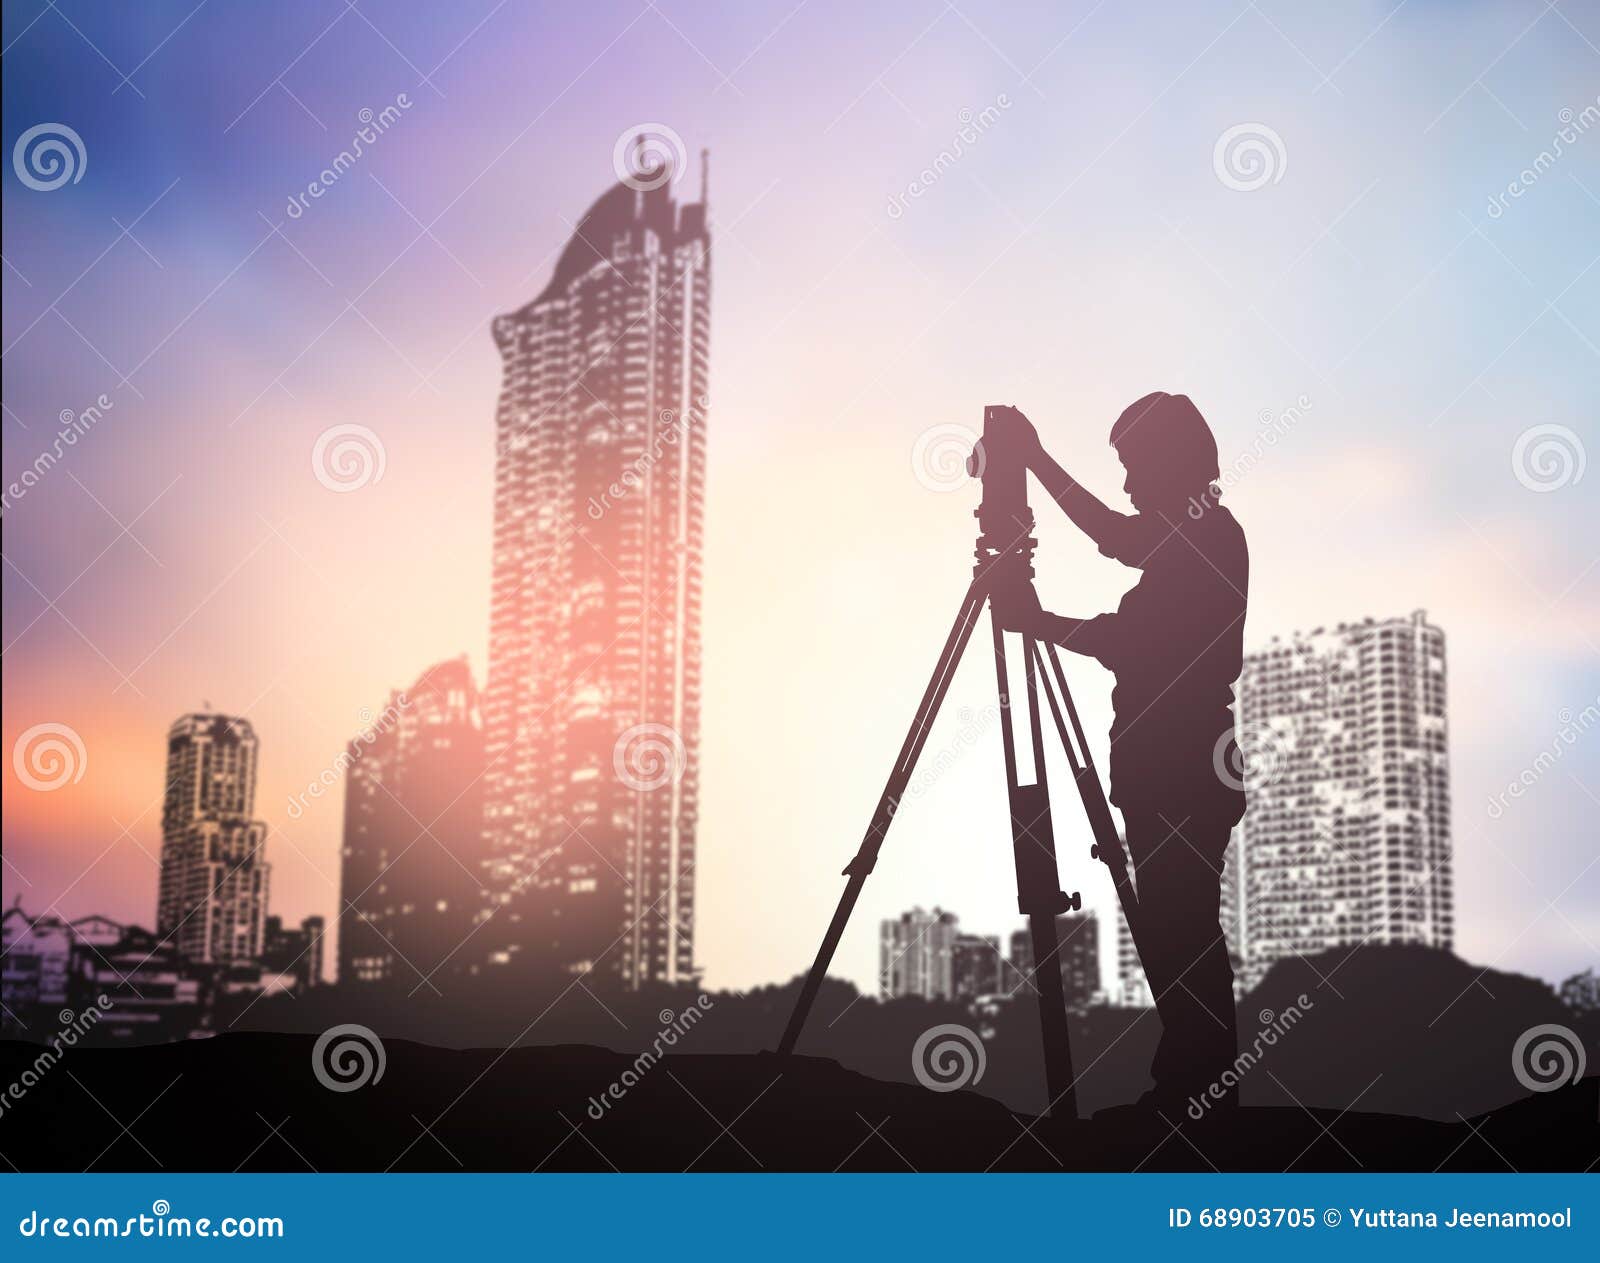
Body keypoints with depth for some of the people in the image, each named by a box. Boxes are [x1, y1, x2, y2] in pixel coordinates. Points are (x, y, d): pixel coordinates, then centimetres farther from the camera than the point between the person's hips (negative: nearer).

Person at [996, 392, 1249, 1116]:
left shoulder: (1202, 543, -16)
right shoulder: (1196, 534, 13)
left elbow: (1127, 643, -20)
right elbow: (1113, 535, 30)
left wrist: (1036, 620, -10)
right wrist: (1037, 458, 30)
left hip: (1180, 776, -10)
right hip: (1168, 767, 10)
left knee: (1175, 931, -5)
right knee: (1174, 930, 13)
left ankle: (1195, 1091, 2)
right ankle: (1197, 1085, 21)